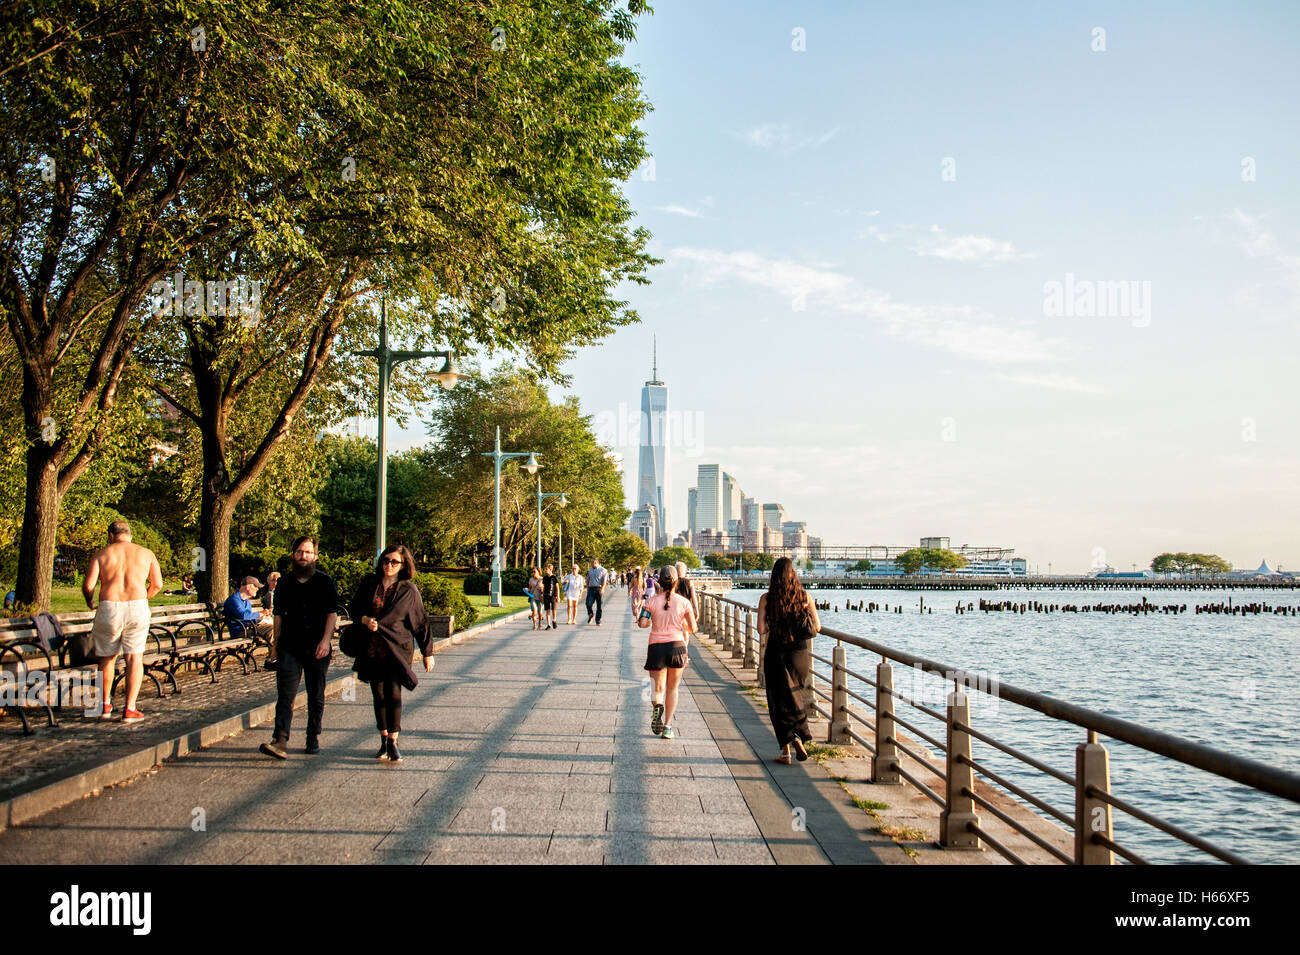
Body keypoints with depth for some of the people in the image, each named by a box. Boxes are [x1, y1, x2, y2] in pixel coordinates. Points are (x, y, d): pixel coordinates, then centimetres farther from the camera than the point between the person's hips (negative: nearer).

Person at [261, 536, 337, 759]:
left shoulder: (324, 582, 3)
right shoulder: (285, 583, 10)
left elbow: (332, 613, 0)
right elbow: (279, 615, 16)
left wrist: (325, 640, -11)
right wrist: (276, 642, 11)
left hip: (317, 649, -1)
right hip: (290, 647, 1)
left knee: (316, 696, 8)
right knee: (285, 694, -11)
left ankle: (313, 738, 19)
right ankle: (280, 741, -19)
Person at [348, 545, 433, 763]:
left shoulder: (408, 590, -1)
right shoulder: (369, 583, 5)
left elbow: (420, 622, 4)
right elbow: (353, 608, 11)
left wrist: (427, 653, 5)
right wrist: (365, 620, -12)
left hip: (397, 649, -3)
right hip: (372, 650, 3)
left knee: (393, 693, -11)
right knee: (378, 695, 8)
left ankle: (393, 743, -6)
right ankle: (384, 740, 19)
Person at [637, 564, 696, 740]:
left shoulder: (652, 602, -1)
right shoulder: (684, 602, -1)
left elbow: (642, 623, -10)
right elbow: (693, 629, 0)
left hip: (657, 646, 0)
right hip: (677, 645, 1)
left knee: (658, 688, 9)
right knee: (672, 689, 15)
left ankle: (657, 705, -26)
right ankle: (667, 727, 12)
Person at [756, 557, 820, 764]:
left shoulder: (766, 599, -8)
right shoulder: (805, 596, -3)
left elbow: (761, 629, -13)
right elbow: (817, 627, -3)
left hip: (776, 653, -2)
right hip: (800, 654, 2)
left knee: (780, 702, 6)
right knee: (794, 696, 21)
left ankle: (786, 750, 3)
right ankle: (799, 736, 3)